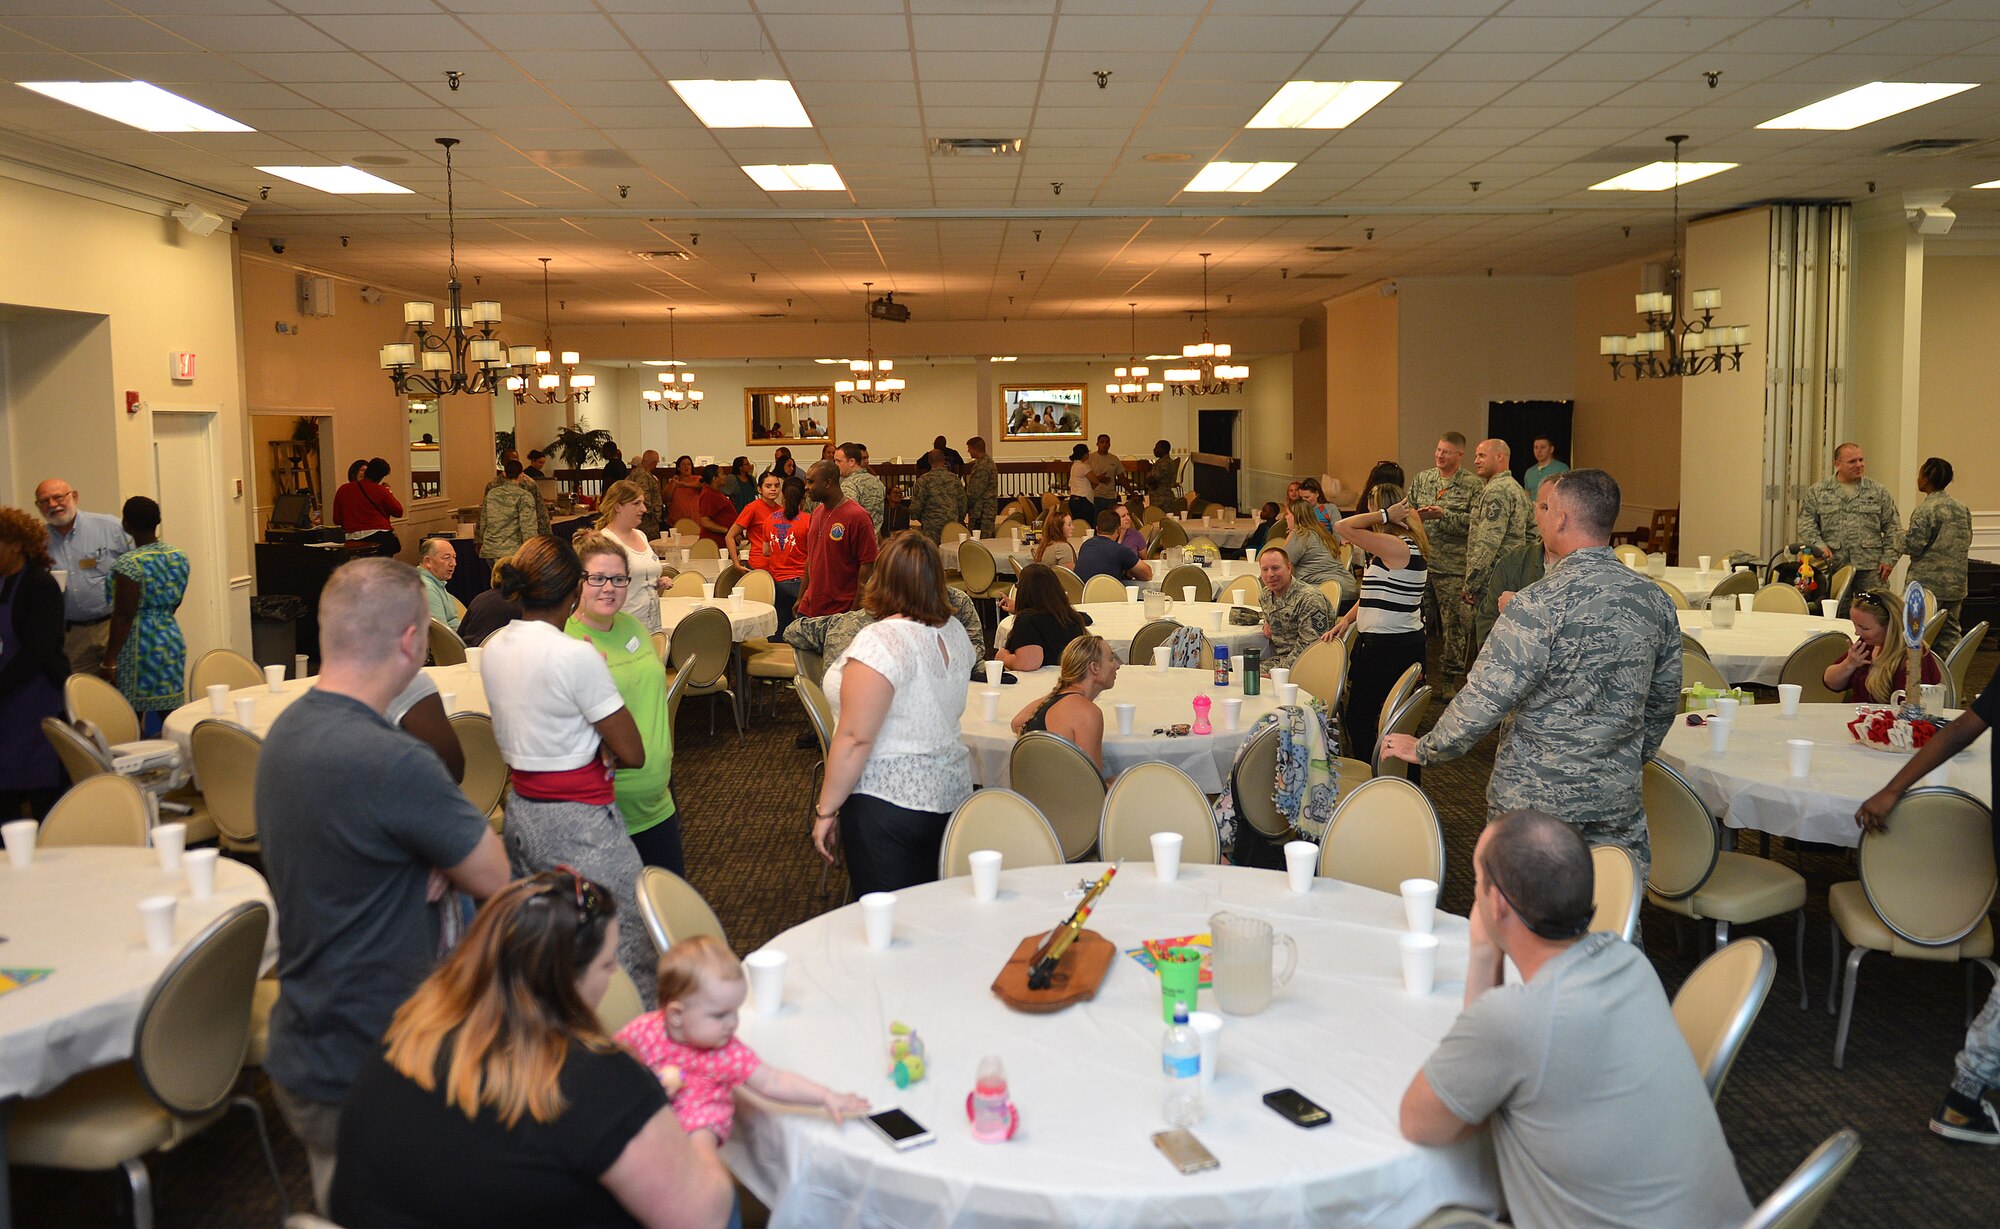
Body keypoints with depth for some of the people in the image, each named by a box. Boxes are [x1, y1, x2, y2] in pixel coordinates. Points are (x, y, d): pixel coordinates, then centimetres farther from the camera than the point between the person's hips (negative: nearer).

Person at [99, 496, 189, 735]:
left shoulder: (129, 563, -15)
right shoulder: (179, 557, 5)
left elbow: (123, 616, -16)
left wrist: (109, 660, -11)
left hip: (138, 644, -6)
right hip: (172, 640, 6)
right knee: (171, 716, 9)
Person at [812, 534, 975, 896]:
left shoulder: (879, 641, -19)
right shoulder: (955, 633, 6)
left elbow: (855, 739, -20)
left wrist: (826, 810, -12)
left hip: (887, 800, -8)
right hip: (952, 791, 8)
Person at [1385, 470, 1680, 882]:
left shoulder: (1541, 604, -18)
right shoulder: (1655, 600, 2)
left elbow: (1485, 699, -17)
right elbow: (1664, 702, 13)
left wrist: (1424, 748, -2)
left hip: (1537, 799, -5)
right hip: (1619, 800, 5)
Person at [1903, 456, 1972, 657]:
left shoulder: (1924, 511, -14)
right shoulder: (1962, 509, 6)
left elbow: (1913, 546, -16)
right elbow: (1967, 540, 12)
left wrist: (1903, 539, 4)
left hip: (1928, 582, -6)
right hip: (1956, 583, 6)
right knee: (1950, 631, 11)